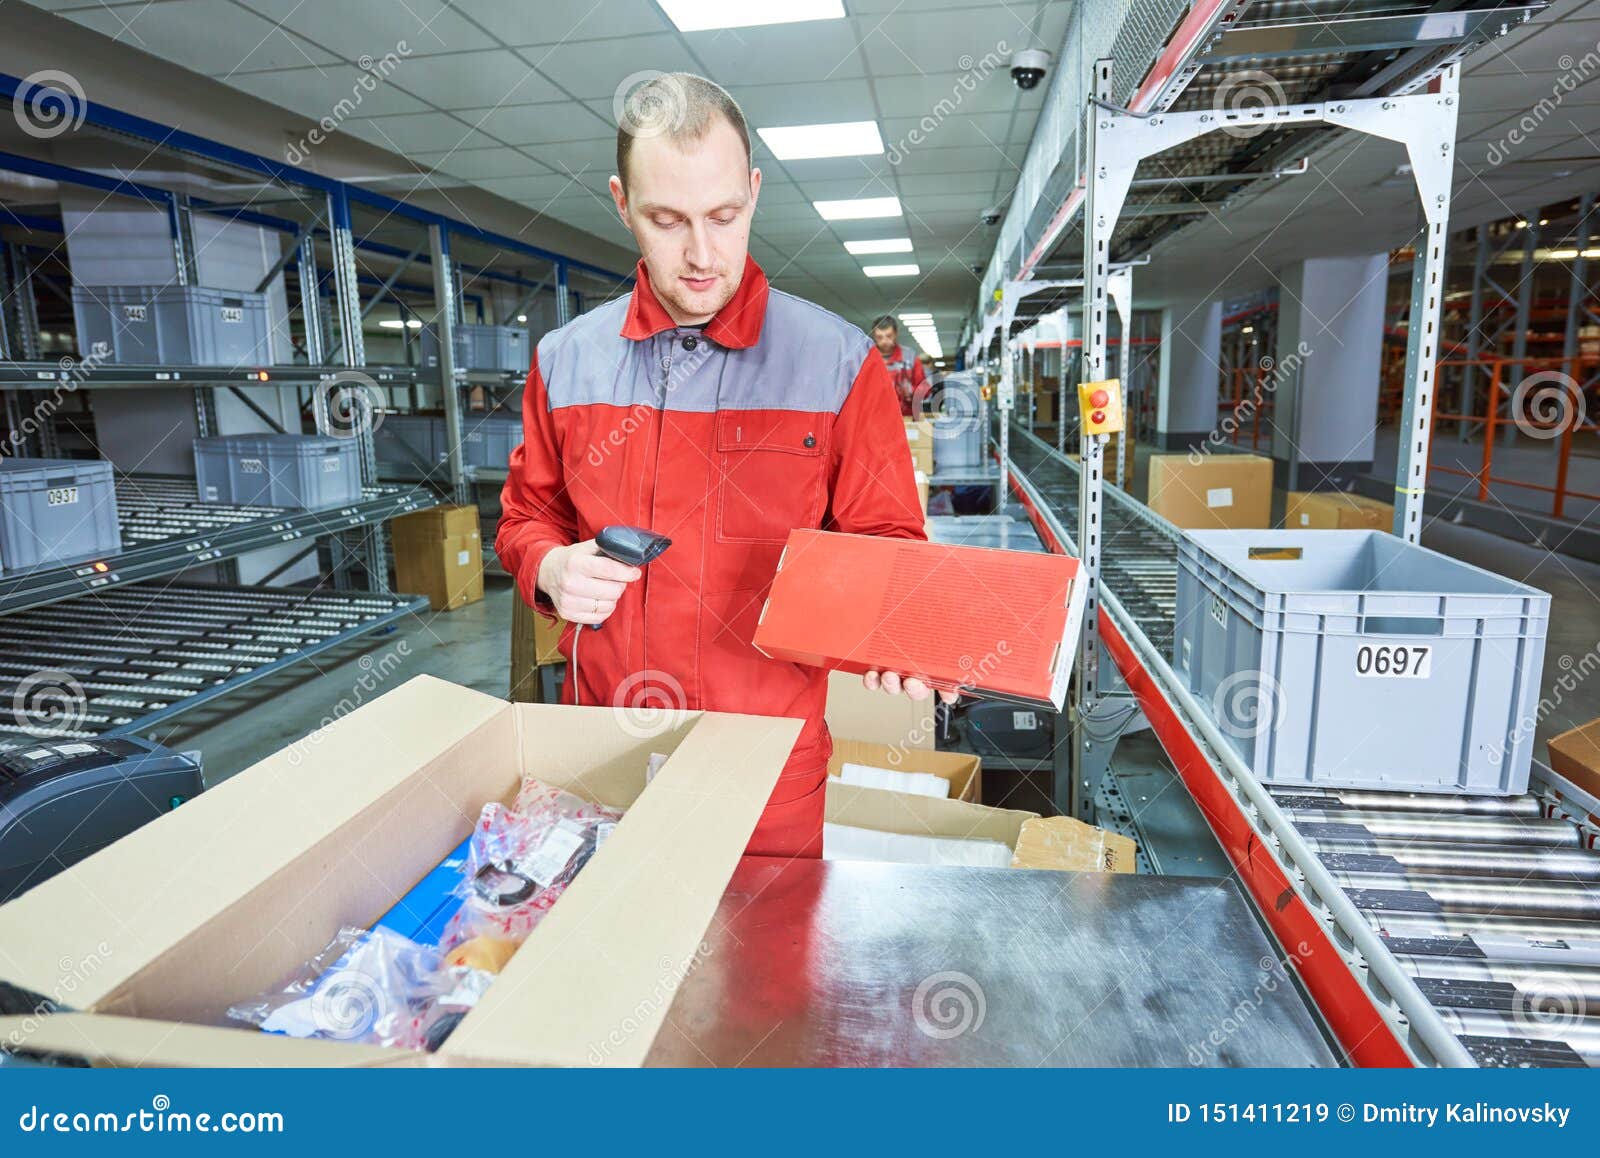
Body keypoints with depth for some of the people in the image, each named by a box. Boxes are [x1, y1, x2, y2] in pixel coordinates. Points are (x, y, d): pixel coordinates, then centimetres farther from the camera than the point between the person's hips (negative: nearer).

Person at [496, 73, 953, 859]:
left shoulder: (838, 362, -6)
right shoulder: (565, 360, 3)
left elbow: (886, 544, -2)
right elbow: (528, 515, 13)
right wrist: (548, 567, -8)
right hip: (602, 748, 3)